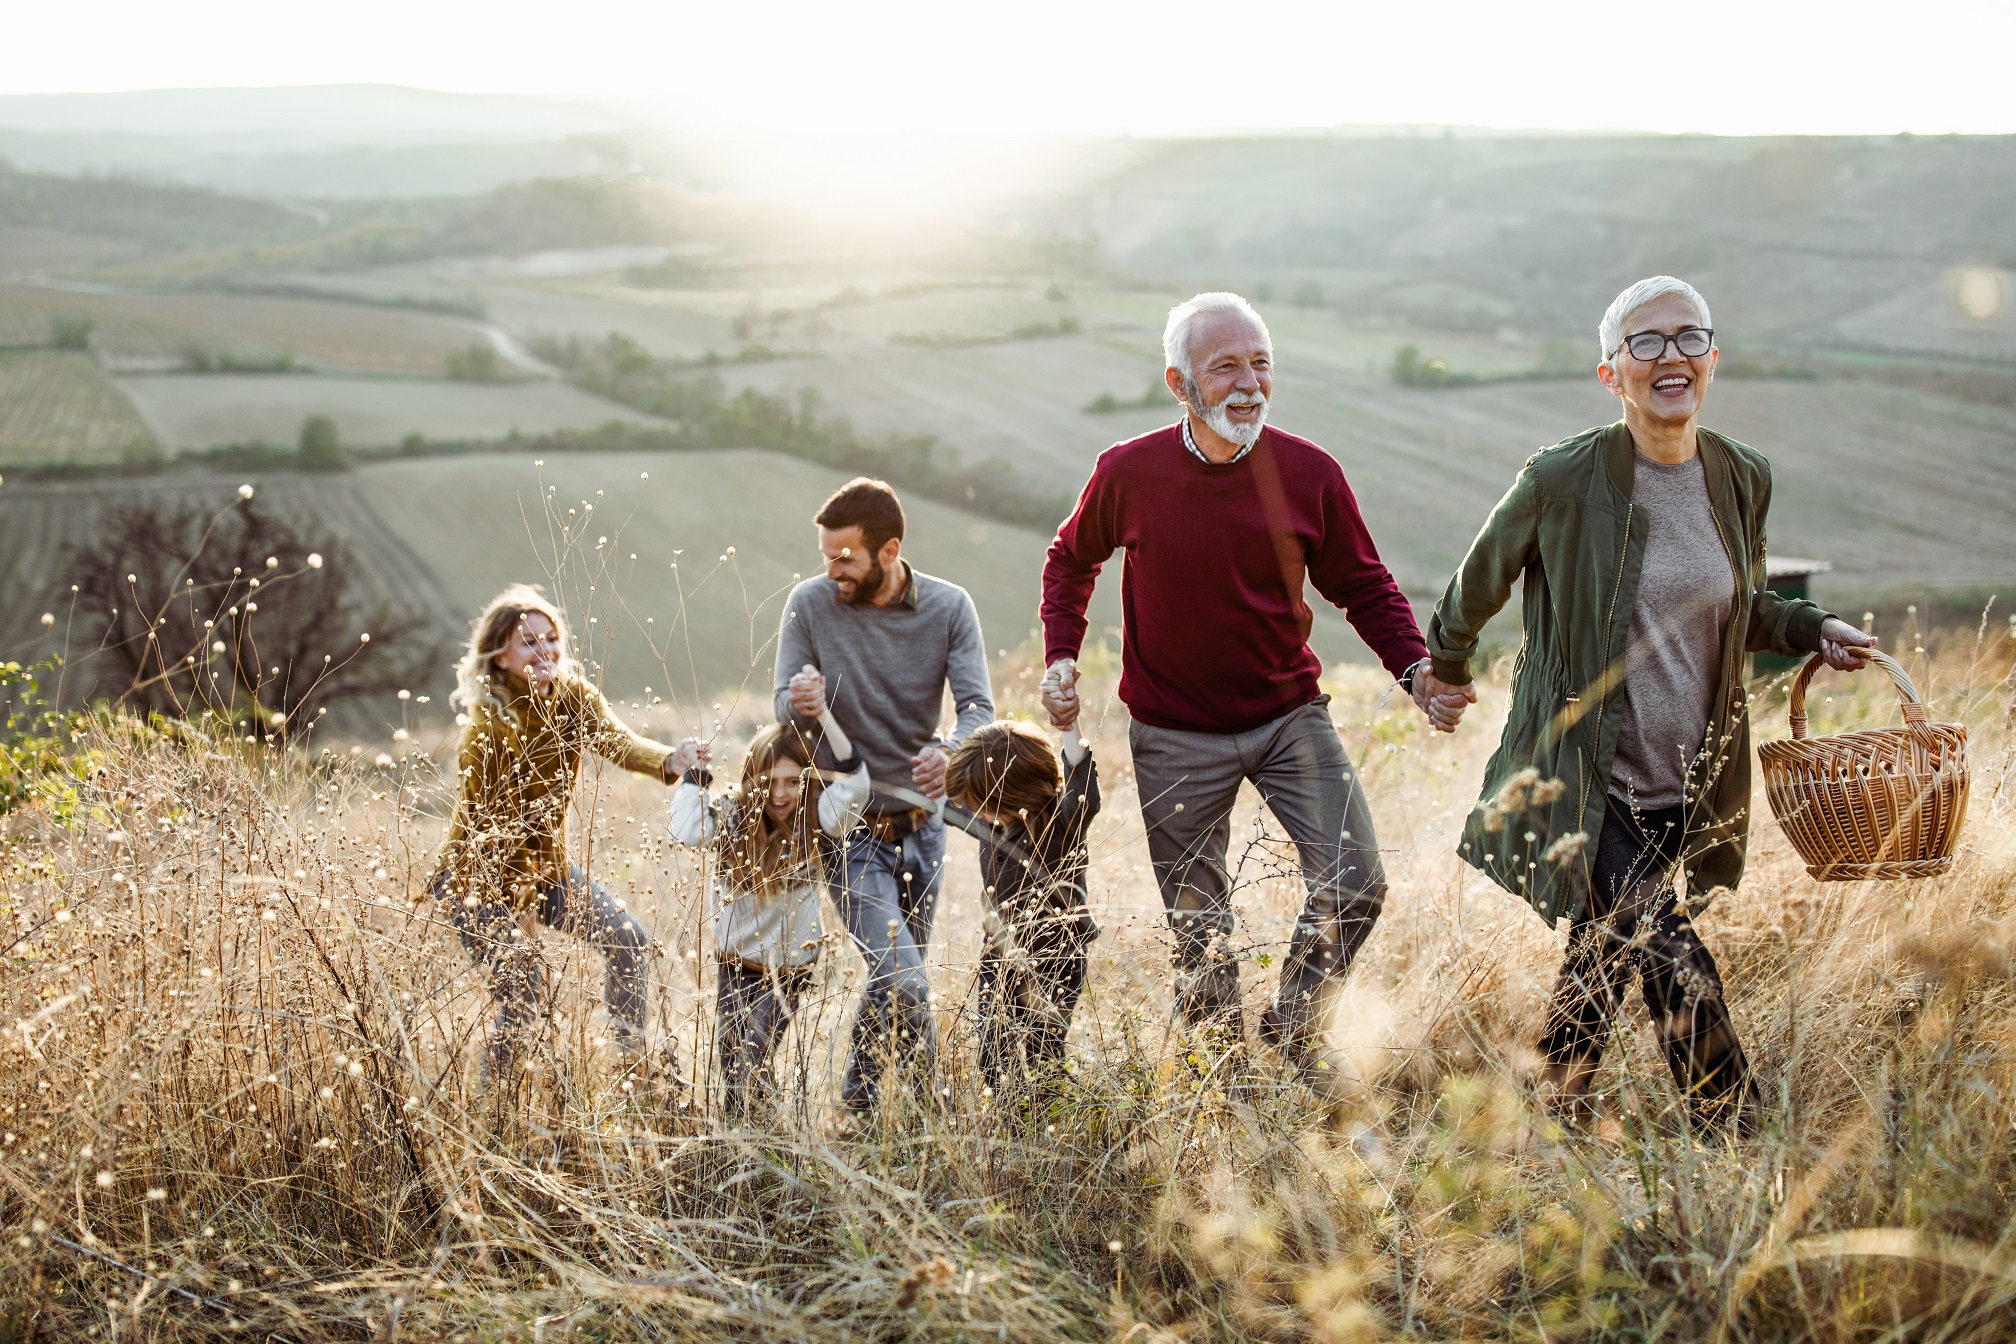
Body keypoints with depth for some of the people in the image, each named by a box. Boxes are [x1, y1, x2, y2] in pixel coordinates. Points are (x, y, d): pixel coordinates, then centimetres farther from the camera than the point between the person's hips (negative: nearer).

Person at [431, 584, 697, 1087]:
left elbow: (617, 742, -27)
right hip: (479, 875, -6)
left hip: (545, 862, 6)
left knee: (627, 938, -3)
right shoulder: (487, 724, -25)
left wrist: (666, 760, -49)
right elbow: (492, 827, -22)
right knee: (523, 994, -12)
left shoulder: (571, 695, -8)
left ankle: (633, 1062, 11)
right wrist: (522, 908, -21)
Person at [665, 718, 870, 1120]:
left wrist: (825, 717, -33)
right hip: (735, 962, 2)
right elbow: (681, 833, -24)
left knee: (751, 1059, -12)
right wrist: (696, 775, -16)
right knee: (728, 1058, 2)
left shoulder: (815, 818, -11)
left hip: (787, 967, -2)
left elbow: (855, 784, -30)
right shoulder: (733, 815, -7)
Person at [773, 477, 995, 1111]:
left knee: (893, 983, 16)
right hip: (851, 828, -3)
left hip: (922, 822, 3)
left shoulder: (948, 608, -6)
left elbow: (979, 708, -14)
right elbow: (784, 709, -7)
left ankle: (857, 1106, 36)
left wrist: (950, 753, -37)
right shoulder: (810, 605, -9)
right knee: (904, 983, -18)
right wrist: (801, 704, -32)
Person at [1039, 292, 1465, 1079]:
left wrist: (1415, 668, -13)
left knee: (1354, 887, -8)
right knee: (1199, 932, 7)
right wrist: (1061, 654, -1)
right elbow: (1072, 560, 11)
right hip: (1175, 738, -1)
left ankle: (1290, 1040, 15)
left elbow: (1364, 587, 2)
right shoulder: (1128, 473, -10)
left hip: (1289, 716, 1)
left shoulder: (1309, 473, -9)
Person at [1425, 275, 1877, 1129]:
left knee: (1608, 959, 16)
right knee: (1677, 967, -15)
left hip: (1687, 796, 5)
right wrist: (1447, 665, 19)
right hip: (1582, 790, -5)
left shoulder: (1743, 479, 3)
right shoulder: (1562, 482, -14)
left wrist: (1813, 629, 4)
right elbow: (1479, 581, 5)